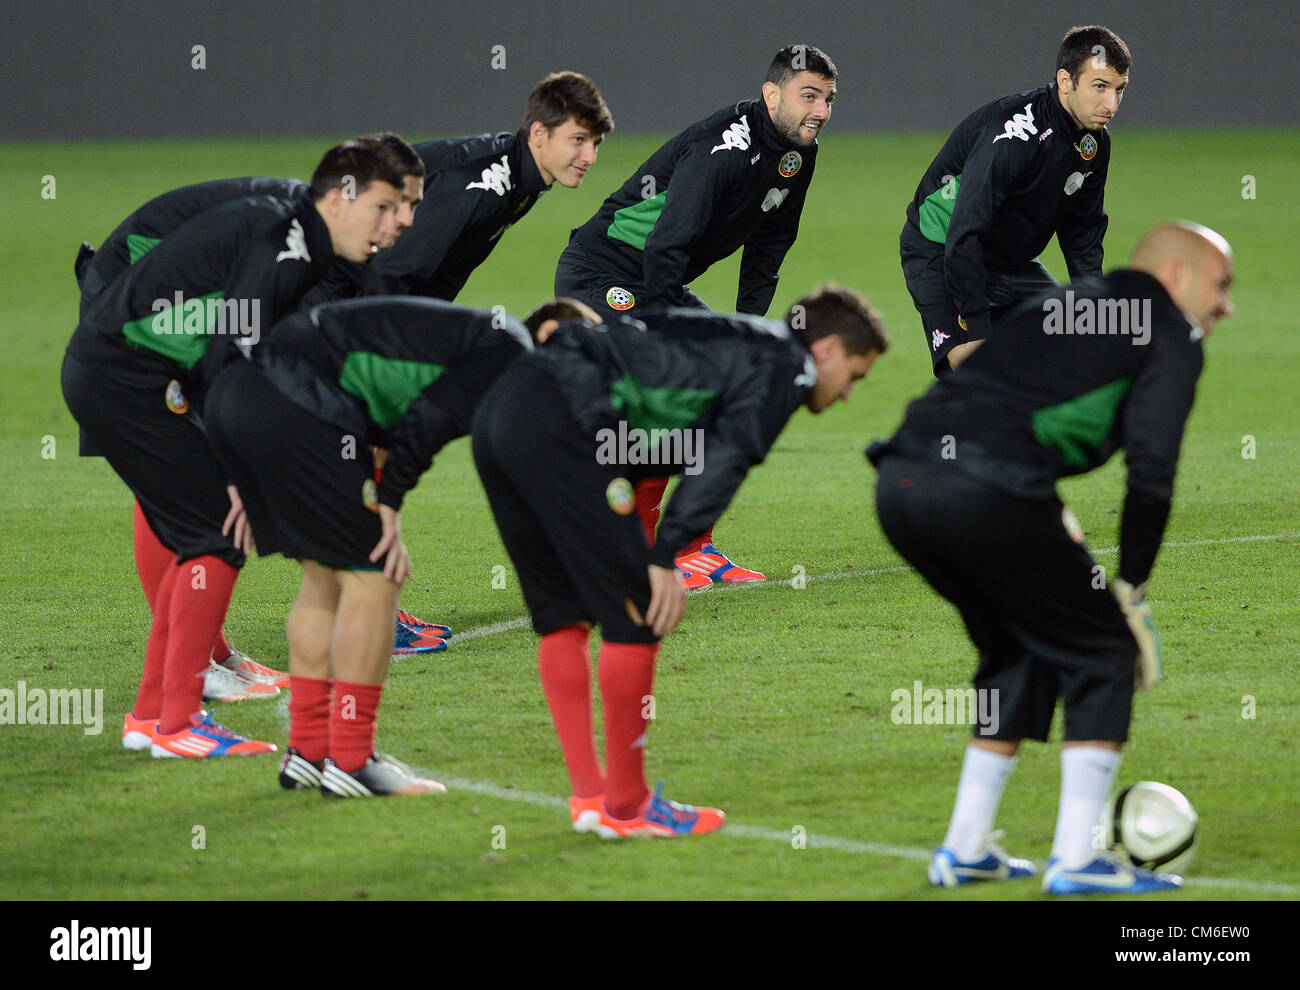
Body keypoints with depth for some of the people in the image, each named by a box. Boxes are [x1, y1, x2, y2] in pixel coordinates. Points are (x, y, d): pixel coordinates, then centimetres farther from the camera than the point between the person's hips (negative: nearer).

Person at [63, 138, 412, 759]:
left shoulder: (290, 243, 17)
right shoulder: (284, 239, -16)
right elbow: (232, 356, -22)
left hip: (107, 371, 10)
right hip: (123, 375, -10)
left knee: (202, 536, 15)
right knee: (220, 532, -10)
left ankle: (150, 714, 20)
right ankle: (176, 724, -9)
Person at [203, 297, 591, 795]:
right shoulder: (509, 348, -1)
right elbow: (430, 417, -12)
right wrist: (389, 501, -3)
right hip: (291, 412, -10)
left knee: (325, 576, 19)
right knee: (371, 576, 0)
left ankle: (307, 752, 23)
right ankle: (350, 763, 3)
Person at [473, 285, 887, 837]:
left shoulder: (735, 340, 32)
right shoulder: (786, 364, 5)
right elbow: (723, 461, -7)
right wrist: (666, 558, -8)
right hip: (558, 428, -10)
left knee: (563, 614, 16)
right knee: (635, 615, -2)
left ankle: (589, 793, 20)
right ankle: (625, 806, 5)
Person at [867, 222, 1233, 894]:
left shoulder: (1058, 308, 32)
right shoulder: (1171, 335, 10)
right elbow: (1151, 470, -1)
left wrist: (1050, 524, 28)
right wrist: (1130, 588, 7)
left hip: (900, 484, 8)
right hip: (985, 495, -8)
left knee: (1017, 651, 26)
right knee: (1102, 653, 9)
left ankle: (964, 850, 25)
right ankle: (1077, 861, 6)